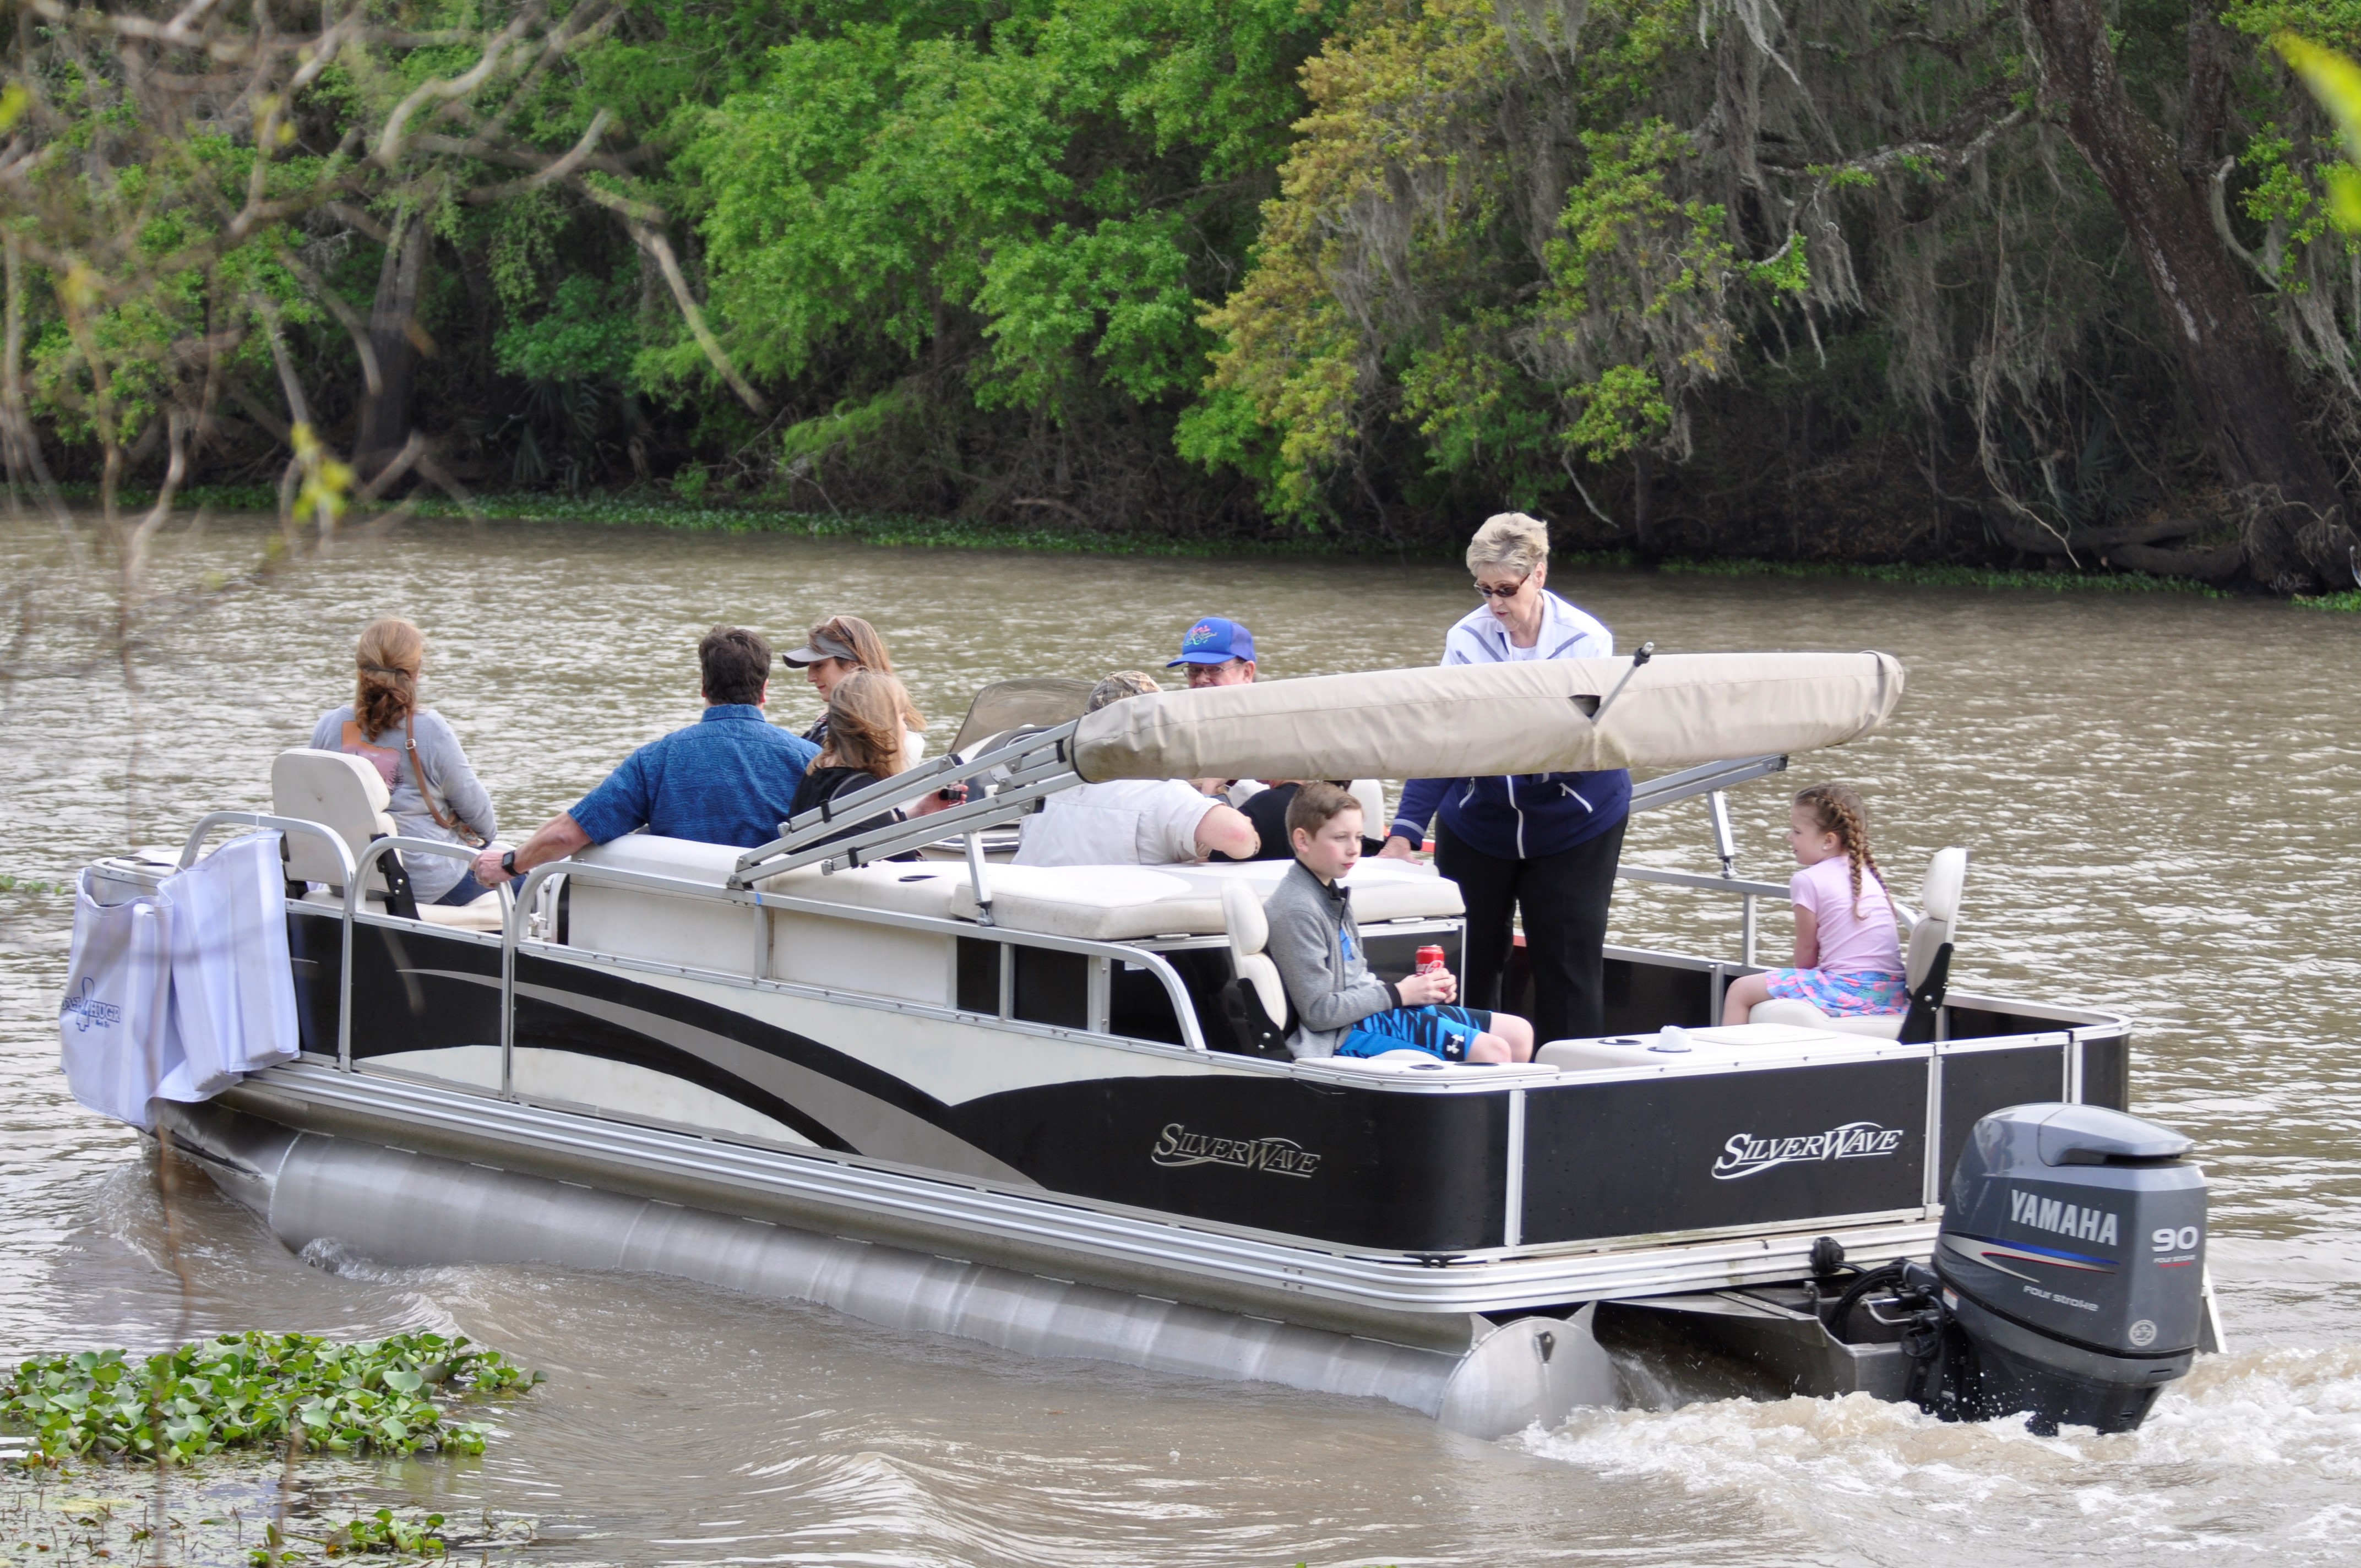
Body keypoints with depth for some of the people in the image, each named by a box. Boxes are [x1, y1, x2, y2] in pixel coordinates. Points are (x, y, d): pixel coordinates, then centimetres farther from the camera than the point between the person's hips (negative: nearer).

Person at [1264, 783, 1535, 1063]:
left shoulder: (1331, 893, 12)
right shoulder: (1296, 912, -20)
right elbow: (1318, 1011, -22)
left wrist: (1420, 988, 3)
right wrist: (1398, 994, -14)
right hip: (1345, 1035, -11)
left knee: (1518, 1033, 10)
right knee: (1493, 1051, -20)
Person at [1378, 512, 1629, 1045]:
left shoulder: (1587, 641, -12)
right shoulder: (1466, 640, -6)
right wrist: (1404, 832, -19)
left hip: (1573, 827, -2)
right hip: (1479, 825, 2)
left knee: (1569, 962, -3)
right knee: (1470, 961, 3)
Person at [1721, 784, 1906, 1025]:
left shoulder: (1808, 881, -6)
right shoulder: (1868, 874, 16)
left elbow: (1806, 950, -1)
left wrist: (1802, 983, 18)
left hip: (1849, 992, -8)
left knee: (1740, 990, 2)